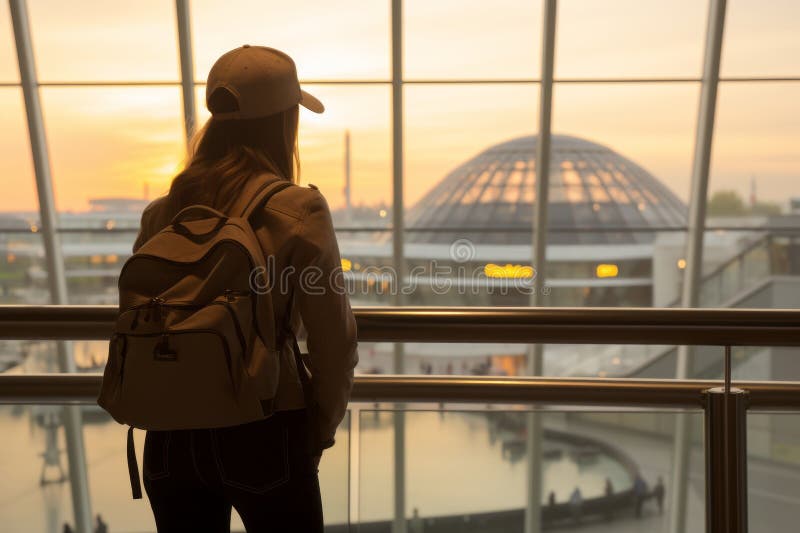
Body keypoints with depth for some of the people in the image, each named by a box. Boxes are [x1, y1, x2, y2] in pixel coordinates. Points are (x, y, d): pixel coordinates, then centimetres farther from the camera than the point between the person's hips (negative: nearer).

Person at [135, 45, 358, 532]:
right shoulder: (298, 210, -13)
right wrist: (320, 431, 2)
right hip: (264, 434, -4)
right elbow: (334, 341, -14)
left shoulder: (163, 212, -1)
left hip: (170, 437, 4)